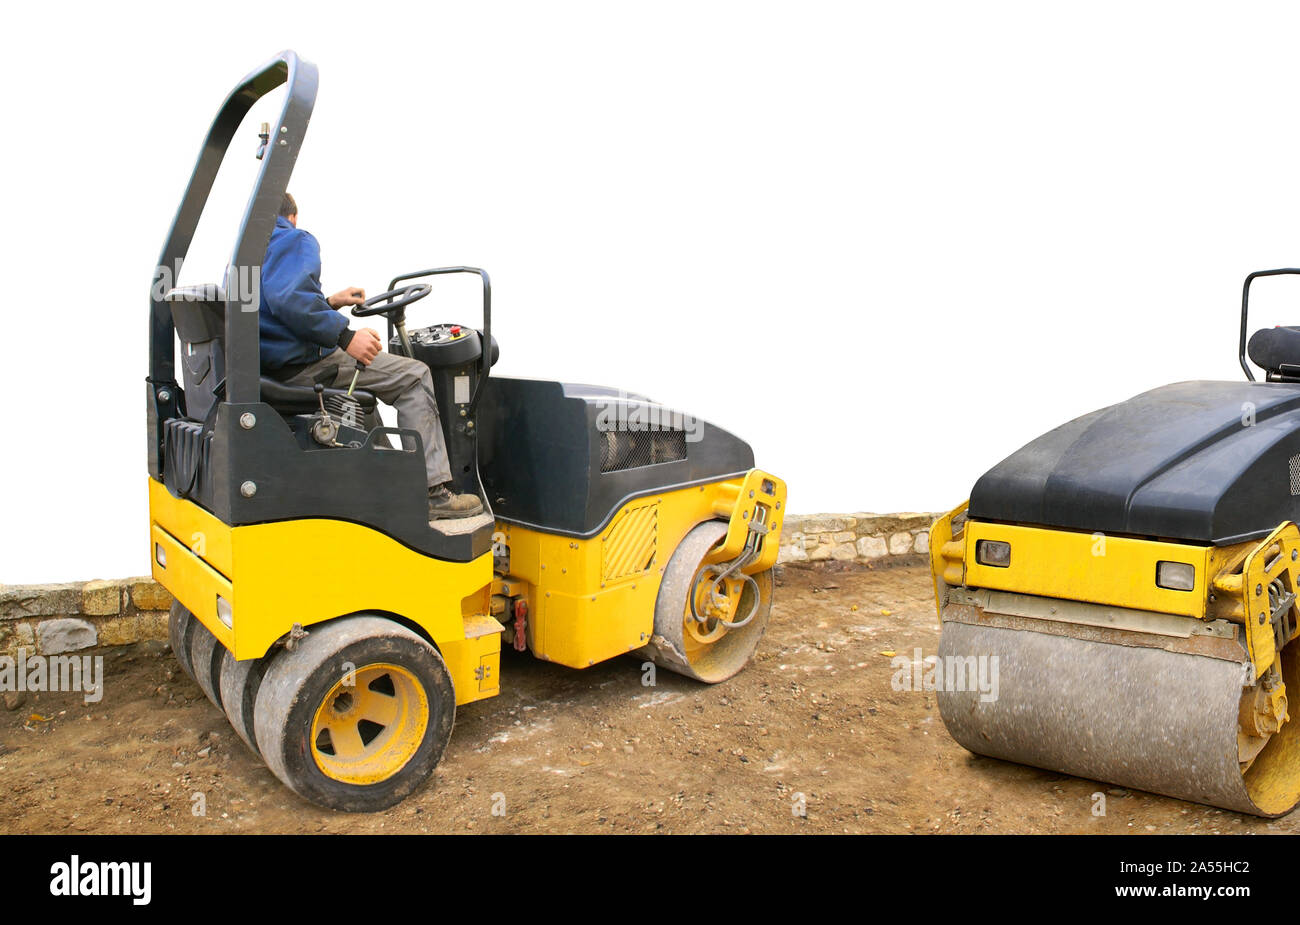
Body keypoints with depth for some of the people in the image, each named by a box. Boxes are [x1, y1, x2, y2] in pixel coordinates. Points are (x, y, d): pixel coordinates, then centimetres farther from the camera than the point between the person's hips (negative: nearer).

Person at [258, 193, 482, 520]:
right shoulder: (294, 240, -5)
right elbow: (289, 299, -24)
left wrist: (329, 303, 25)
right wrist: (345, 336, -24)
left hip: (268, 364, 10)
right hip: (300, 363, -10)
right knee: (413, 376, -8)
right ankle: (431, 490, -16)